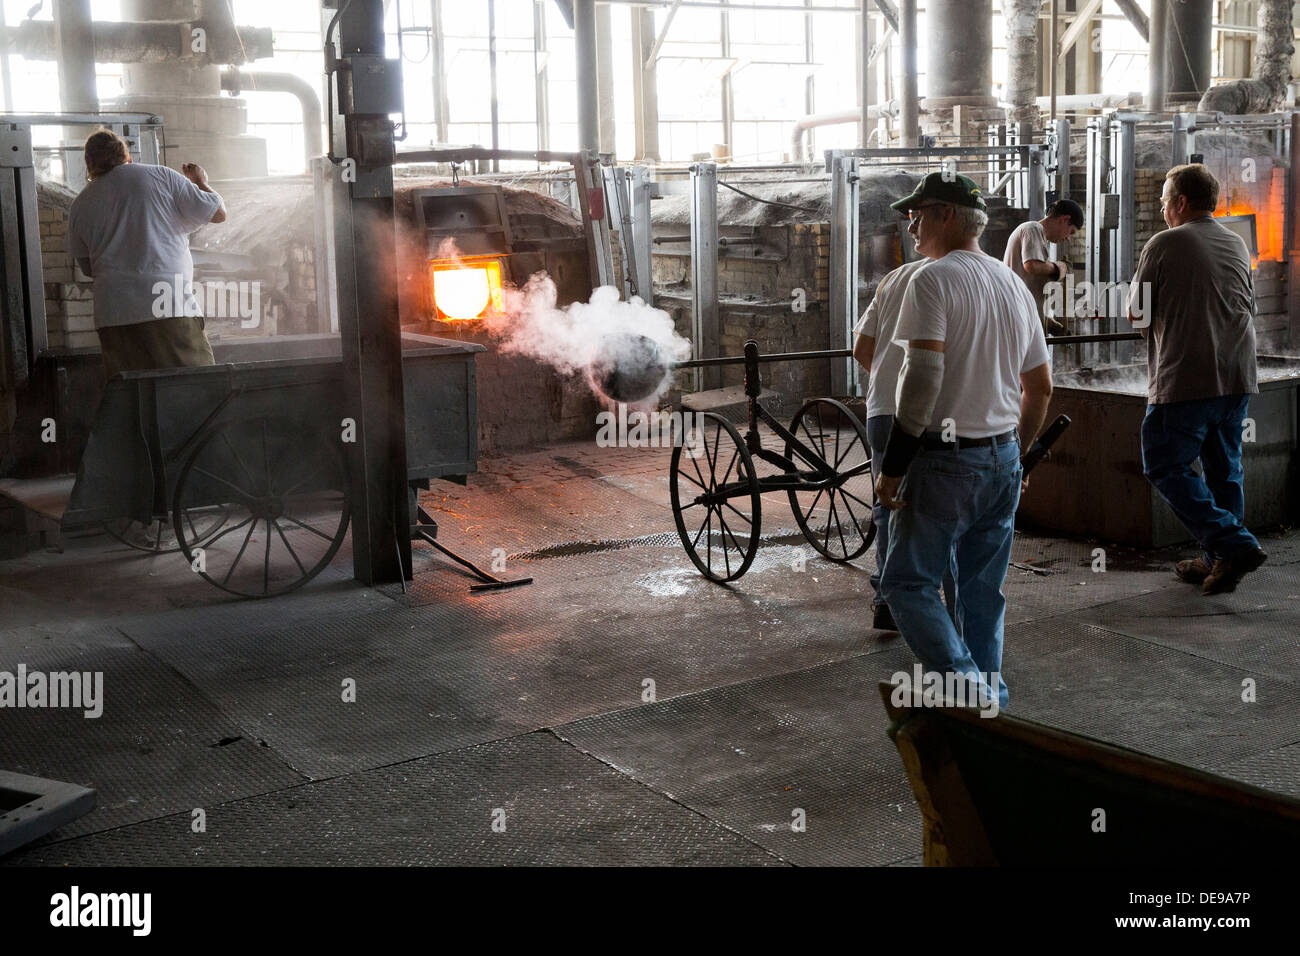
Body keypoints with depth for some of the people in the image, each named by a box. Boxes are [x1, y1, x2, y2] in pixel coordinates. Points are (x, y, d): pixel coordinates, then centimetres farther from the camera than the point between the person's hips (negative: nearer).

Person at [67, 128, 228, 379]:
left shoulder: (80, 205, 15)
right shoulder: (161, 177, 5)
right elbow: (219, 213, 9)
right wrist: (201, 182, 27)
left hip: (113, 314, 3)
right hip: (170, 304, -3)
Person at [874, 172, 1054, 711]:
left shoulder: (934, 279, -12)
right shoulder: (1015, 285, 13)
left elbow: (924, 377, -22)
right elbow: (1040, 387, 18)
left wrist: (893, 465, -18)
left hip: (946, 462, -8)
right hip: (1003, 460, 8)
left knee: (907, 583, -1)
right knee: (983, 591, 15)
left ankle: (966, 685, -13)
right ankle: (990, 696, 21)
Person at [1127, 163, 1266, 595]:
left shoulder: (1164, 244, -6)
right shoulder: (1237, 245, 14)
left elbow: (1136, 314, -1)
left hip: (1185, 379, -7)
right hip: (1238, 378, 7)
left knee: (1166, 466, 0)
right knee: (1223, 467, 15)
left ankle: (1234, 544, -11)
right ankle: (1220, 560, 19)